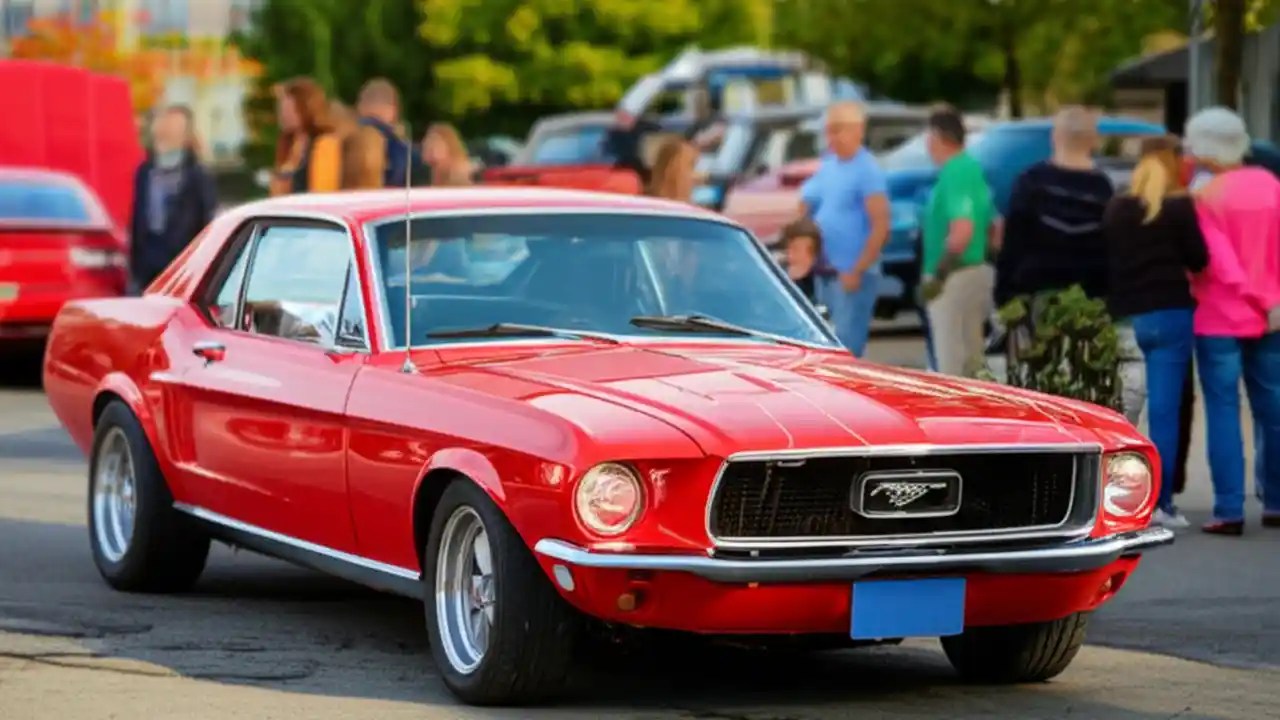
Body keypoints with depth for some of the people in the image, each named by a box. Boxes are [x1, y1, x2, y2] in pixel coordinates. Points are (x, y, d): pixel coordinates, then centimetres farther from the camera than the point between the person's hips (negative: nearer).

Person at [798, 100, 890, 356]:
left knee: (845, 348, -8)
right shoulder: (828, 165, 12)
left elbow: (881, 225, -16)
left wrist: (858, 270, -19)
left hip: (850, 275, -8)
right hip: (825, 272, 8)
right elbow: (806, 208, 23)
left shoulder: (867, 170, -11)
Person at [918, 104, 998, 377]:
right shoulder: (975, 170, 12)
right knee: (972, 357, 17)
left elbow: (962, 231, -28)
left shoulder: (954, 175, -17)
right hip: (979, 270, 10)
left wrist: (938, 275, -23)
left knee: (951, 361, -7)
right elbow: (993, 226, 18)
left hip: (956, 276, -10)